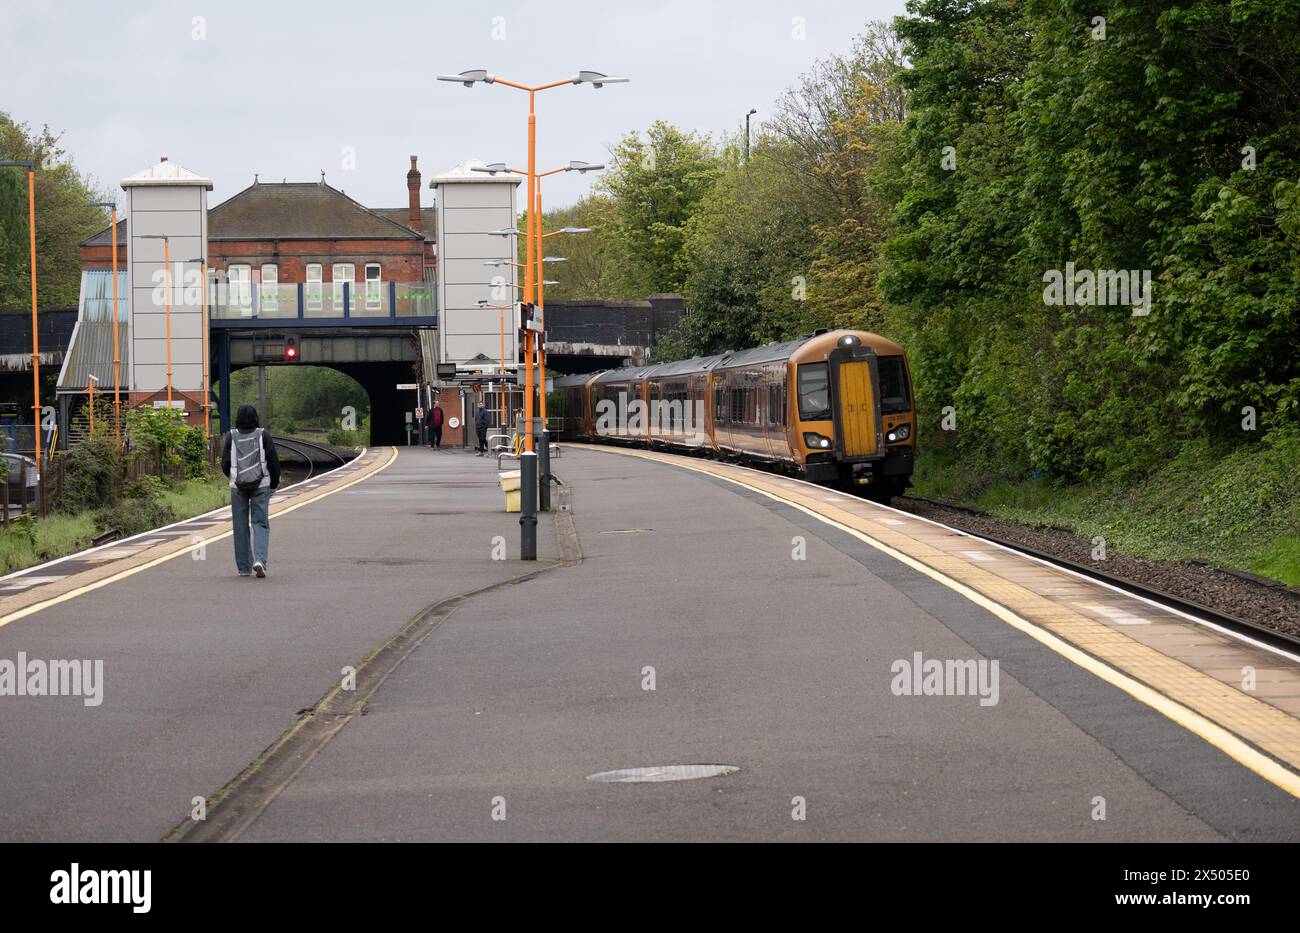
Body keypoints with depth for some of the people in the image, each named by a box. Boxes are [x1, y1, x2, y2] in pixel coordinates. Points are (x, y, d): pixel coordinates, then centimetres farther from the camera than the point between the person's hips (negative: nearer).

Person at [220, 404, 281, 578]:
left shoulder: (231, 437, -2)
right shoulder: (263, 436, -3)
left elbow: (225, 465, 0)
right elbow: (274, 462, -3)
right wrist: (274, 483, 12)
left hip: (238, 486, 1)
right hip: (261, 486, -1)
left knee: (241, 526, 8)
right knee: (261, 524, 3)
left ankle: (244, 567, 10)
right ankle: (259, 560, -18)